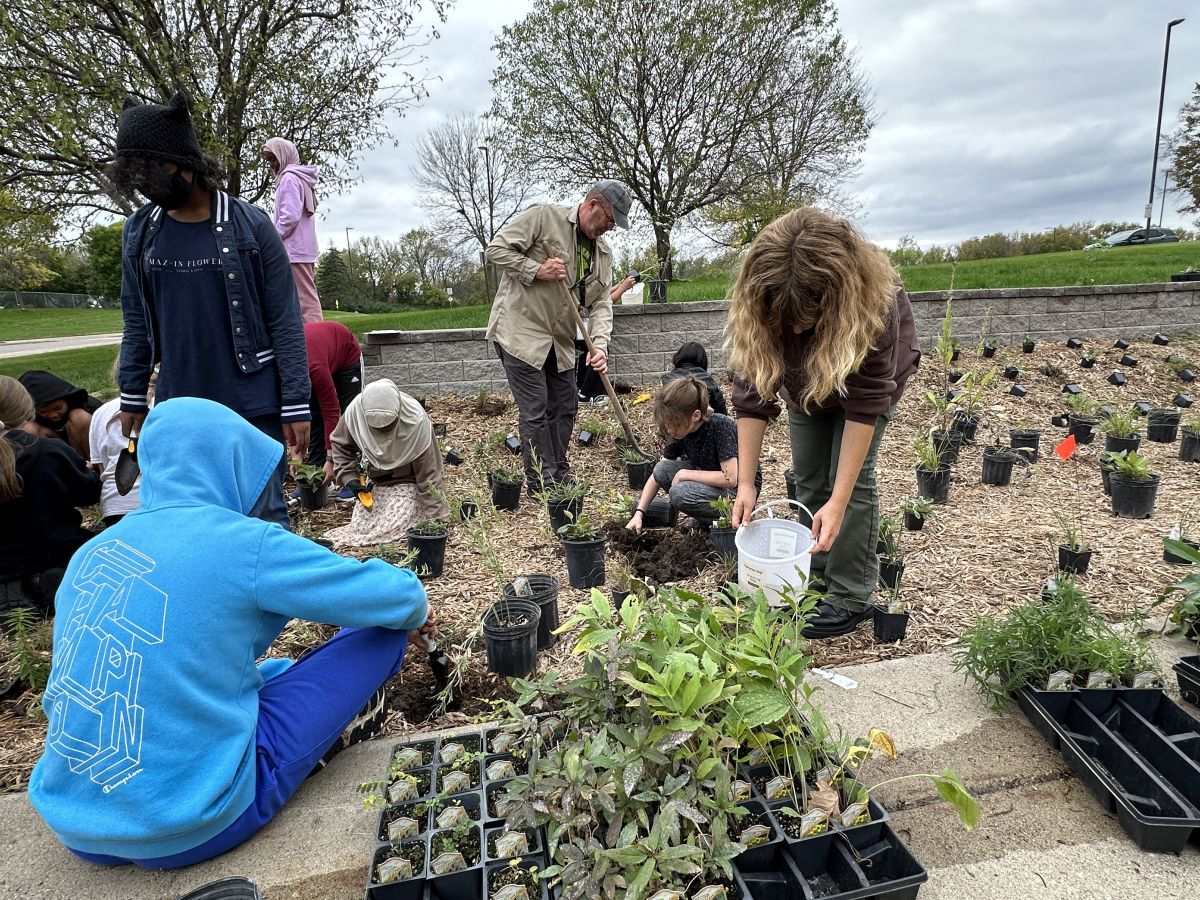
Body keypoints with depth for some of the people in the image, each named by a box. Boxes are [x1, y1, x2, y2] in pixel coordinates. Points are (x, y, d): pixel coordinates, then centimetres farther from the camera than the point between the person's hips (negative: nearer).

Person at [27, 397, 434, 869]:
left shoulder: (92, 553, 4)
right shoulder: (243, 542, -17)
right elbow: (396, 598, -8)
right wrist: (418, 609, 15)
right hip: (190, 830, -7)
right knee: (381, 629, 1)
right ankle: (333, 730, 24)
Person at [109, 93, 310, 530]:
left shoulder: (249, 225, -7)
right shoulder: (140, 230, 6)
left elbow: (285, 321, -7)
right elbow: (137, 322, 14)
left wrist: (296, 405, -10)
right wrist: (132, 395, 13)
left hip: (253, 405, -4)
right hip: (178, 408, 5)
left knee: (265, 517, 3)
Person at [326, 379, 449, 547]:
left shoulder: (416, 420, -32)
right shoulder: (354, 411, -23)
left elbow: (428, 471, -25)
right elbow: (339, 444, 0)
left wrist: (436, 516, -23)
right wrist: (348, 477, -14)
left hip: (407, 481, -4)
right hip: (375, 480, 5)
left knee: (392, 527, -20)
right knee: (359, 526, -4)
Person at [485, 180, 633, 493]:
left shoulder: (603, 251, 10)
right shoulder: (543, 216, -9)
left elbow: (601, 302, 3)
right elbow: (496, 249, -11)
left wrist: (599, 345, -12)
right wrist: (536, 270, -21)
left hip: (560, 340, 7)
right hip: (521, 332, -7)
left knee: (564, 407, 11)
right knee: (535, 411, -5)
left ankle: (560, 475, 25)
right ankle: (541, 483, 6)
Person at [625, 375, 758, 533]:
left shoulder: (721, 426, -27)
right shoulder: (681, 432, -6)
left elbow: (730, 478, -31)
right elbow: (657, 475, -2)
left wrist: (685, 474, -24)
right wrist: (639, 513, -12)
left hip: (740, 489, -7)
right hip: (711, 483, 8)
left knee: (679, 492, -29)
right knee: (662, 469, -13)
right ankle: (706, 518, 2)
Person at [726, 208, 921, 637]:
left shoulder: (874, 302, -42)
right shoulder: (758, 305, -34)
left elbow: (864, 405, -38)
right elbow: (752, 395, -28)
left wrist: (838, 503, -40)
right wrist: (745, 481, -31)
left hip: (870, 375, -3)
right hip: (806, 382, 3)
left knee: (851, 477, -11)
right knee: (808, 480, 3)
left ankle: (851, 598, 0)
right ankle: (815, 582, 18)